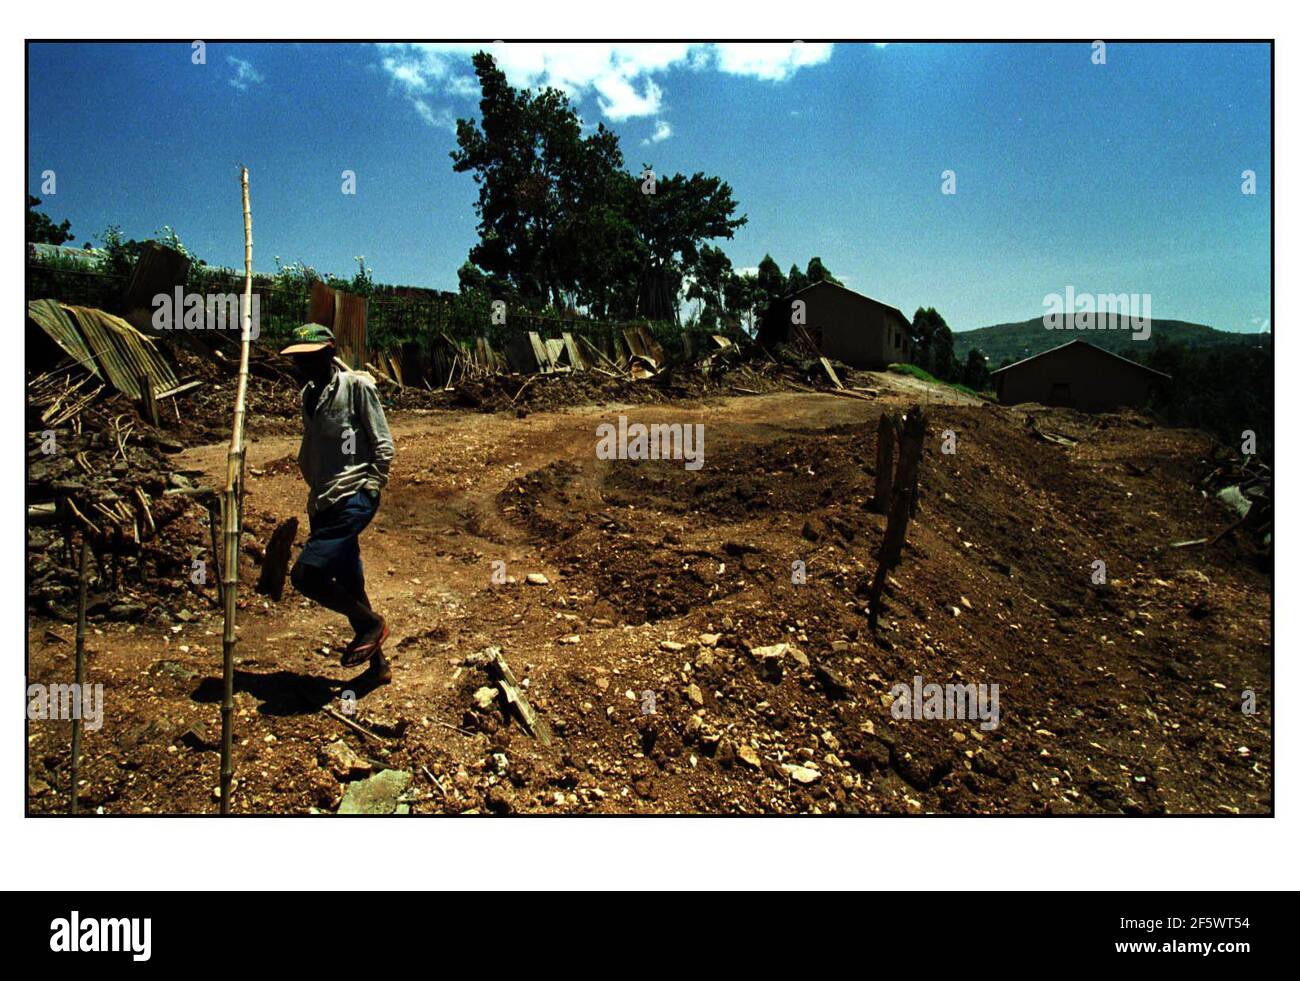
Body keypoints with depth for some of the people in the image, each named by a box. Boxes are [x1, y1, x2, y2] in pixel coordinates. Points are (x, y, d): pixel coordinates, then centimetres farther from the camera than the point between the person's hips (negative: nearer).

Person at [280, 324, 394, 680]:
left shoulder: (357, 386, -7)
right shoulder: (309, 394, 16)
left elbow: (383, 445, -8)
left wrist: (369, 490, -11)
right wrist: (316, 494, 17)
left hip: (352, 500, -8)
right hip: (324, 504, 8)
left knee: (305, 574, -17)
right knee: (349, 590, 12)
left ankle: (371, 624, 4)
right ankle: (377, 663, 25)